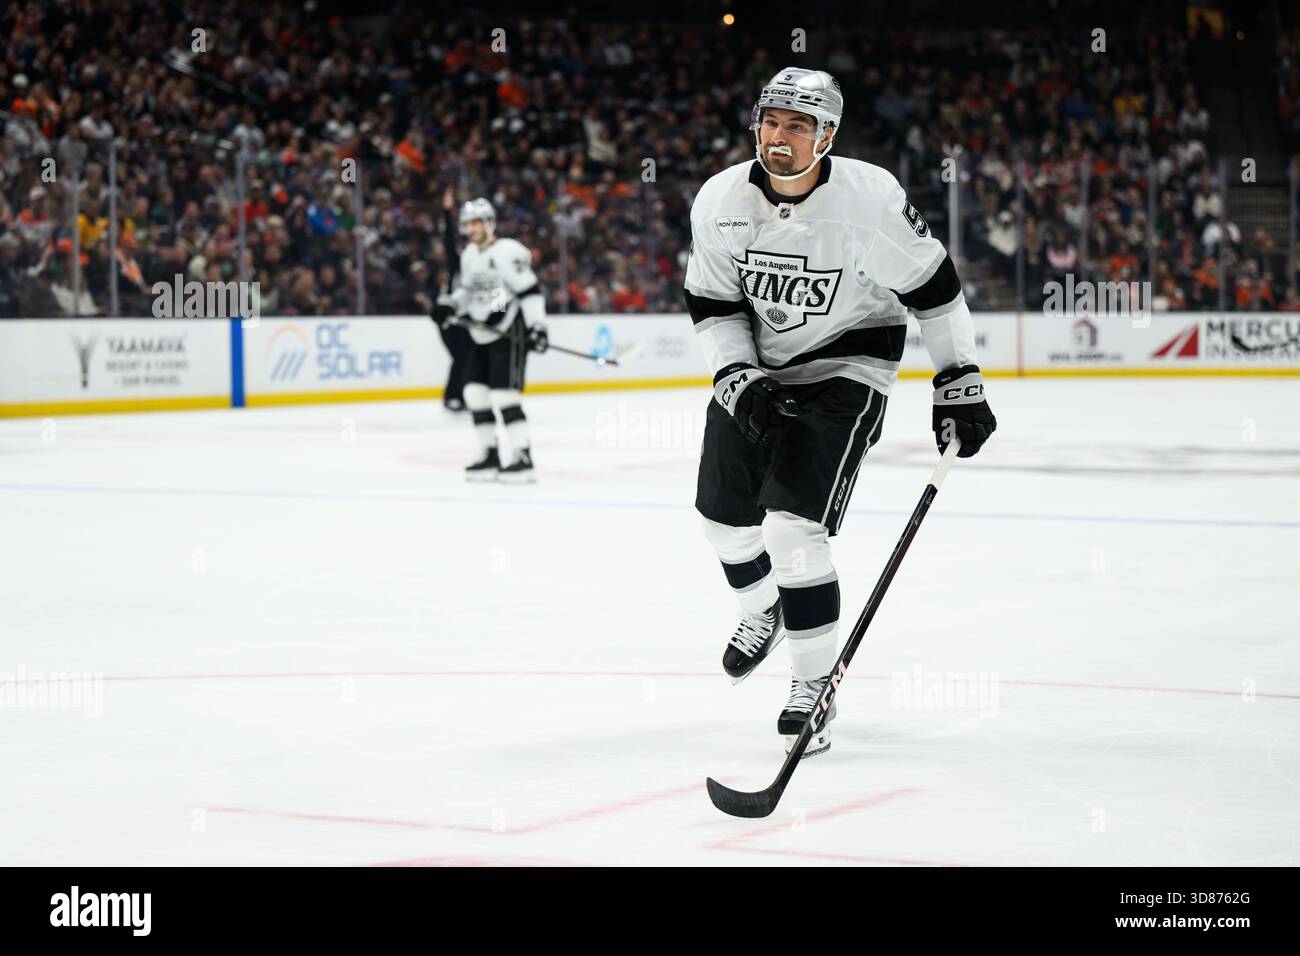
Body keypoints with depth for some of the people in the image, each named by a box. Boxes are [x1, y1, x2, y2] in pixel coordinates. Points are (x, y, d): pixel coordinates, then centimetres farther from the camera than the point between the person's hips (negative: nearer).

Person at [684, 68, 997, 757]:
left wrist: (959, 385, -10)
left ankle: (813, 683, -3)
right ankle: (762, 614, 44)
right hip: (755, 369, 5)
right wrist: (738, 380, -15)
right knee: (724, 514, 10)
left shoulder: (870, 199, -22)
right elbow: (711, 304, -1)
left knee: (794, 529, -18)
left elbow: (932, 286, -11)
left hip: (844, 371, -5)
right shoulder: (720, 201, -11)